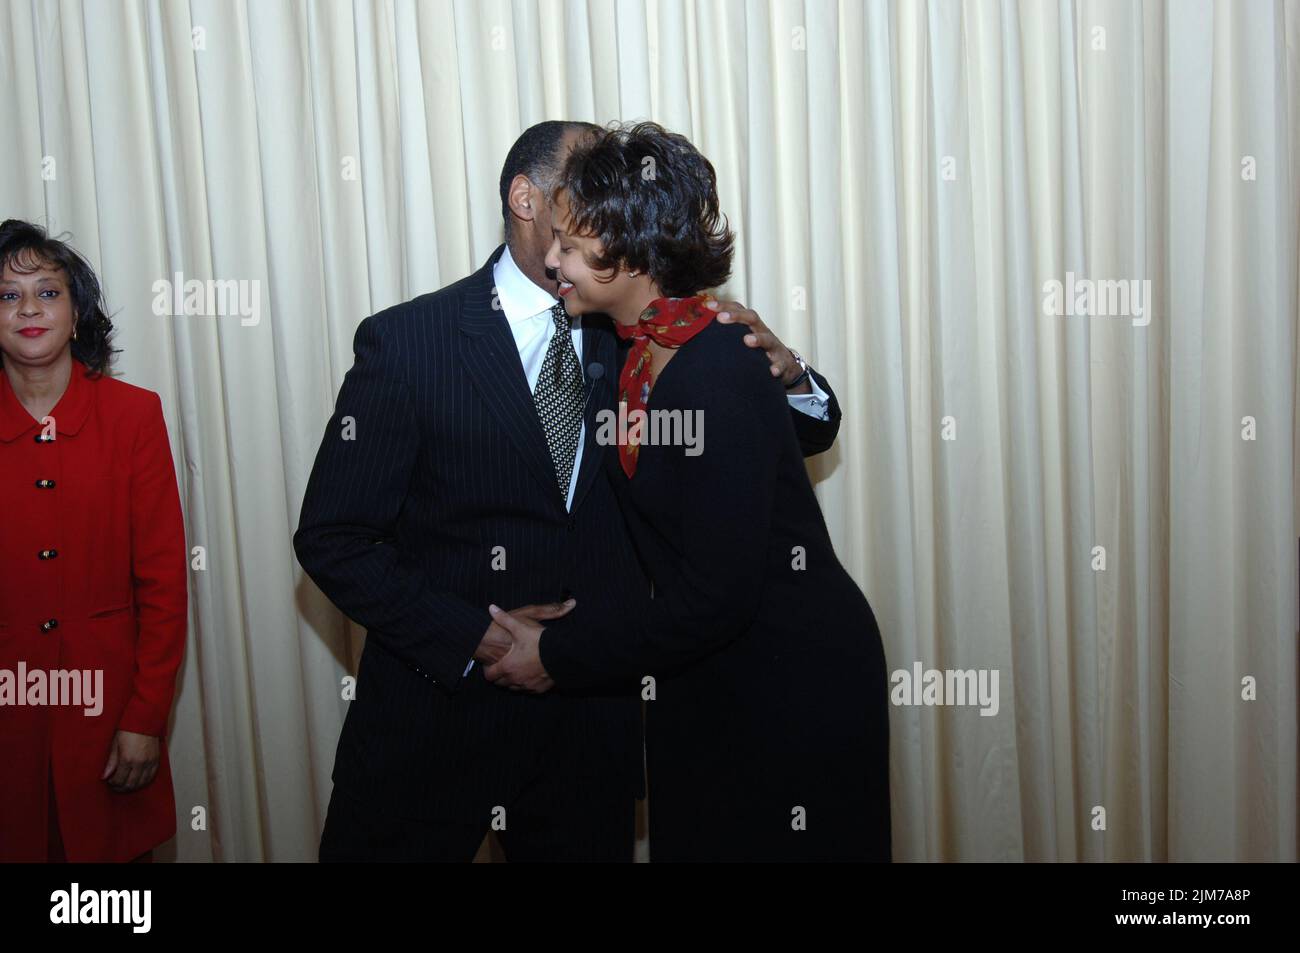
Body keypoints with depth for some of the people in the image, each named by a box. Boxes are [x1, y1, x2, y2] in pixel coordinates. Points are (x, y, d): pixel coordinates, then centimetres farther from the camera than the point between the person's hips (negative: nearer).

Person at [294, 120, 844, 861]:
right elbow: (331, 539, -8)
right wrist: (473, 637, -18)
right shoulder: (406, 342, -8)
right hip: (435, 711, -3)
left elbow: (807, 432, 8)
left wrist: (786, 375, -15)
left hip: (595, 721, 3)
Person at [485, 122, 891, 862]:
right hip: (707, 675, 8)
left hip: (796, 684, -8)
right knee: (693, 841, 21)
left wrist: (559, 653, -16)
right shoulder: (641, 350, -2)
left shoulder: (718, 378, -28)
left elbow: (713, 598, -26)